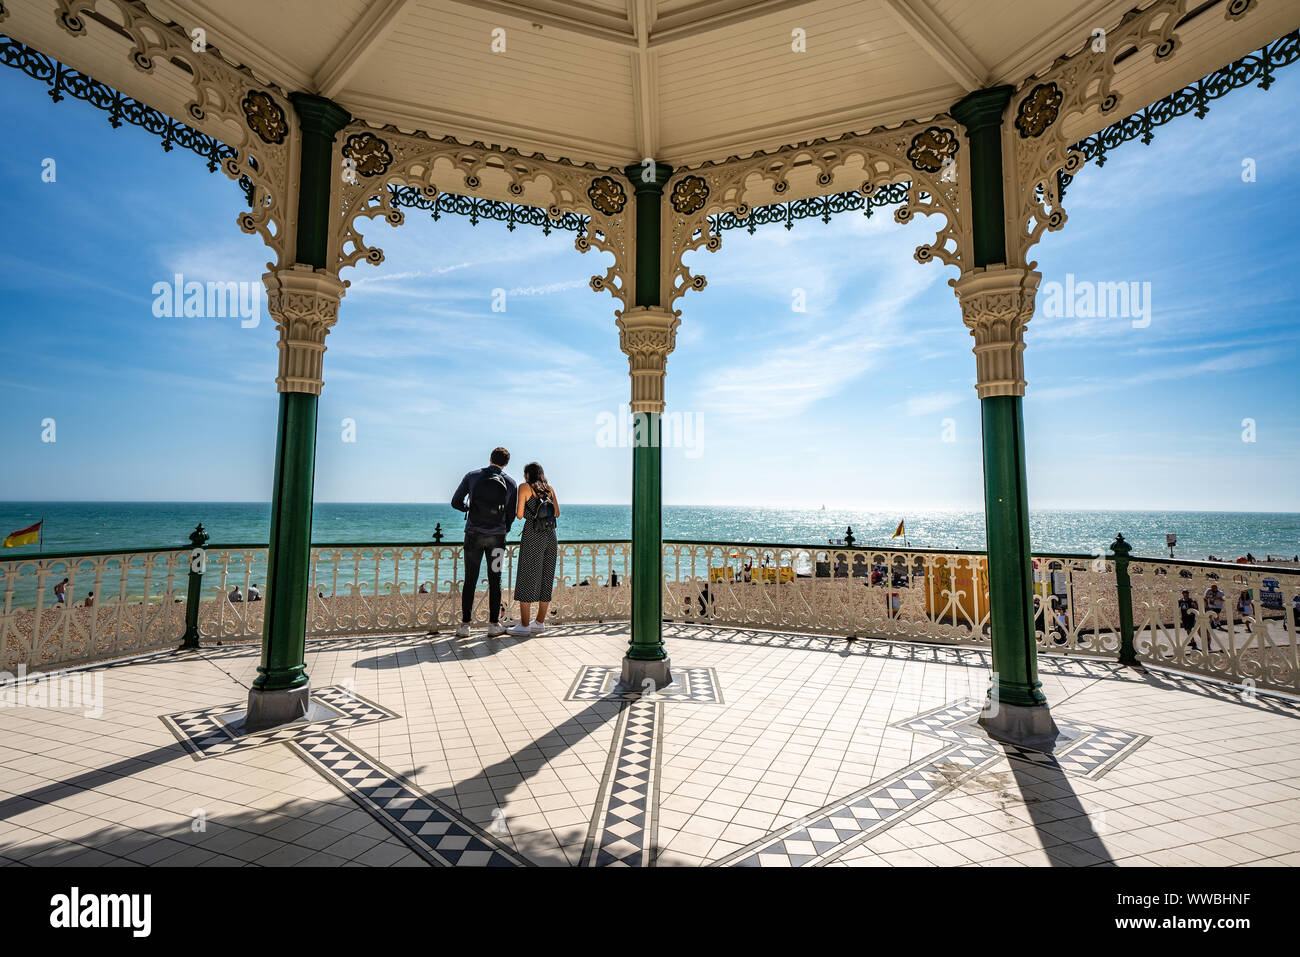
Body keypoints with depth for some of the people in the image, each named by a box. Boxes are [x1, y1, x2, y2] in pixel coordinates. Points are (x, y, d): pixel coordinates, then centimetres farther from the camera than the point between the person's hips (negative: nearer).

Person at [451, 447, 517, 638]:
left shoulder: (472, 476, 0)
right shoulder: (510, 483, 2)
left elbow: (455, 503, 2)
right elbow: (511, 514, 5)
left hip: (474, 534, 0)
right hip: (497, 536, 0)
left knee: (470, 580, 6)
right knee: (495, 581, 8)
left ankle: (464, 625, 7)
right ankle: (494, 625, 11)